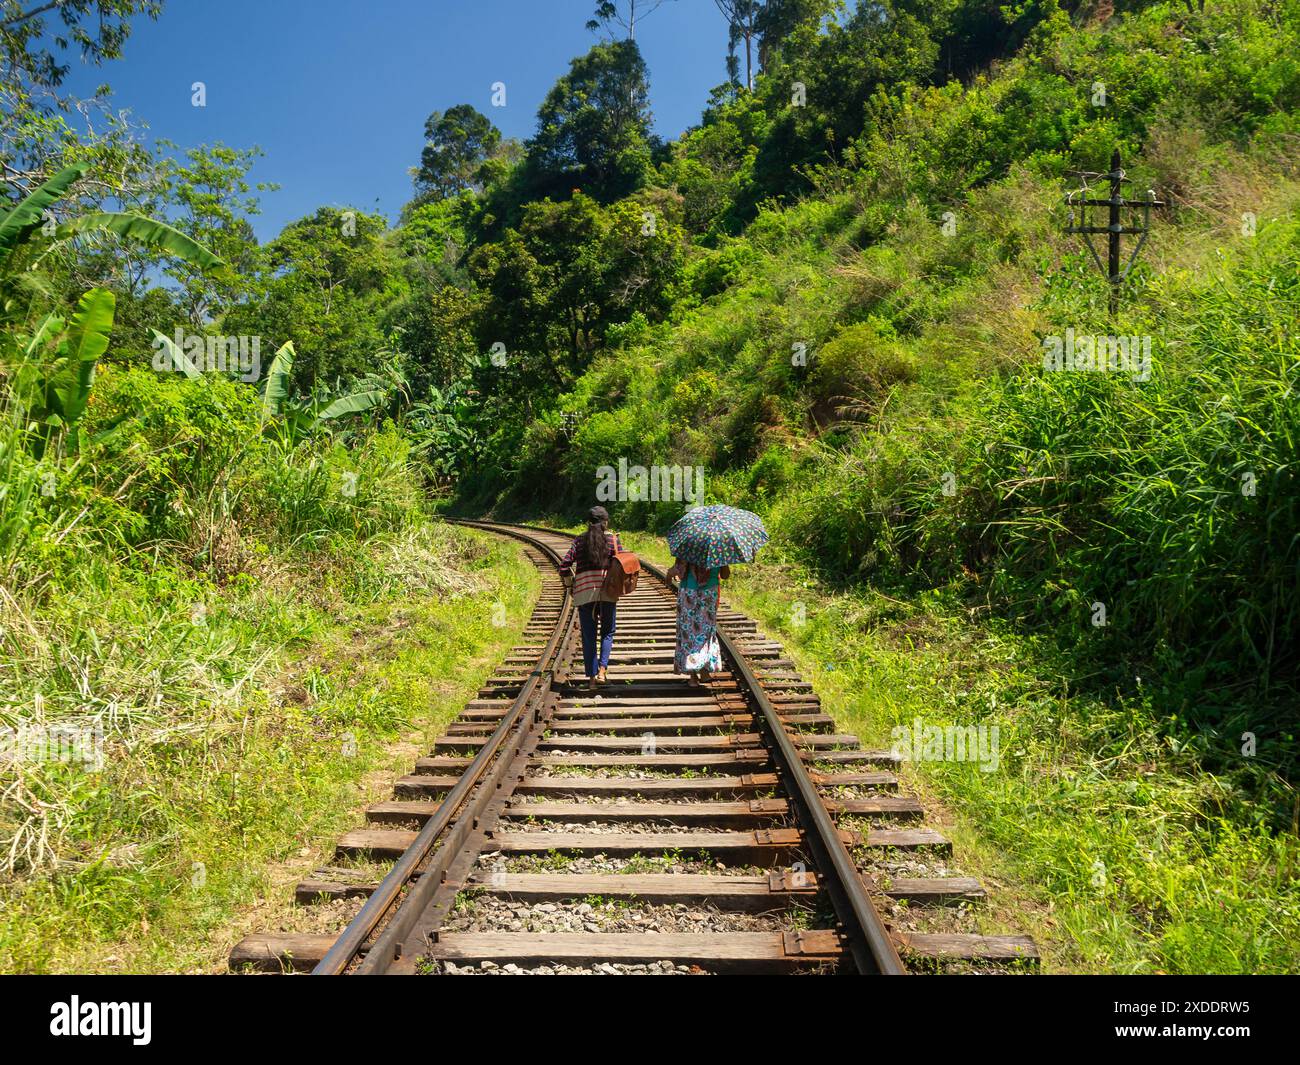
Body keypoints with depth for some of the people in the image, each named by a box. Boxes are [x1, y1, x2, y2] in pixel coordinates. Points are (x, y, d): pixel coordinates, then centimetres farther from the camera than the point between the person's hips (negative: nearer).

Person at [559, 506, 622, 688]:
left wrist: (570, 585, 11)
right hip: (607, 590, -1)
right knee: (607, 632, 13)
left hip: (584, 591, 1)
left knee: (588, 635, 9)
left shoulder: (579, 541, 6)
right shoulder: (612, 539, 3)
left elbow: (564, 566, -3)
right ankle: (602, 668, -6)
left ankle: (591, 677, 9)